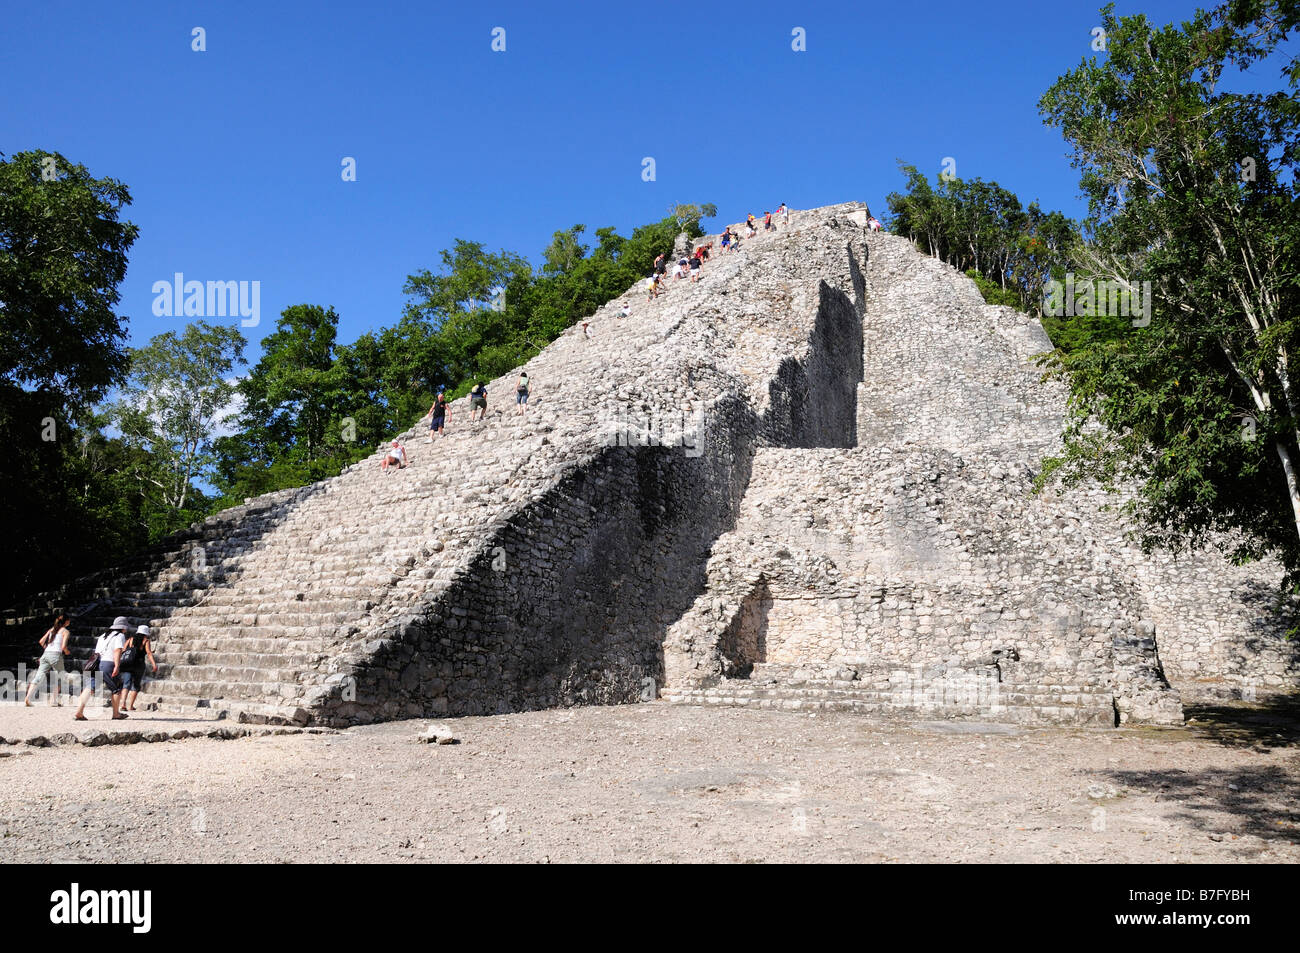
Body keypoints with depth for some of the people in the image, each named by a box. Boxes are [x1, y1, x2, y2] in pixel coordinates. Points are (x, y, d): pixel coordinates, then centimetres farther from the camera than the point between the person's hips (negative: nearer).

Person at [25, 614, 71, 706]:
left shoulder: (52, 629, 19)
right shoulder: (65, 631, 1)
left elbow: (41, 642, 15)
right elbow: (63, 646, -9)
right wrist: (67, 652, 11)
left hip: (46, 654, 5)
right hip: (56, 655, -5)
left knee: (38, 676, -3)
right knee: (59, 678, 13)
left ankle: (28, 697, -17)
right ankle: (55, 700, 13)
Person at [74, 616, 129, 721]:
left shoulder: (103, 636, 23)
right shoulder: (120, 636, 1)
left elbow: (97, 652, 21)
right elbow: (117, 651, -14)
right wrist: (117, 666, -21)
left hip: (97, 664, 6)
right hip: (109, 663, -6)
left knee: (89, 687, -1)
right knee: (116, 689, 10)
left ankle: (79, 712, -12)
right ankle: (116, 714, 16)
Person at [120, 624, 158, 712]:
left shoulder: (130, 639, 15)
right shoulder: (146, 641, 4)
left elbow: (123, 651, 7)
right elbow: (149, 653, -9)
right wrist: (154, 664, -17)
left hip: (126, 664, 3)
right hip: (138, 665, -3)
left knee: (126, 684, 6)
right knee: (135, 686, 8)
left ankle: (123, 702, -13)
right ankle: (130, 706, 7)